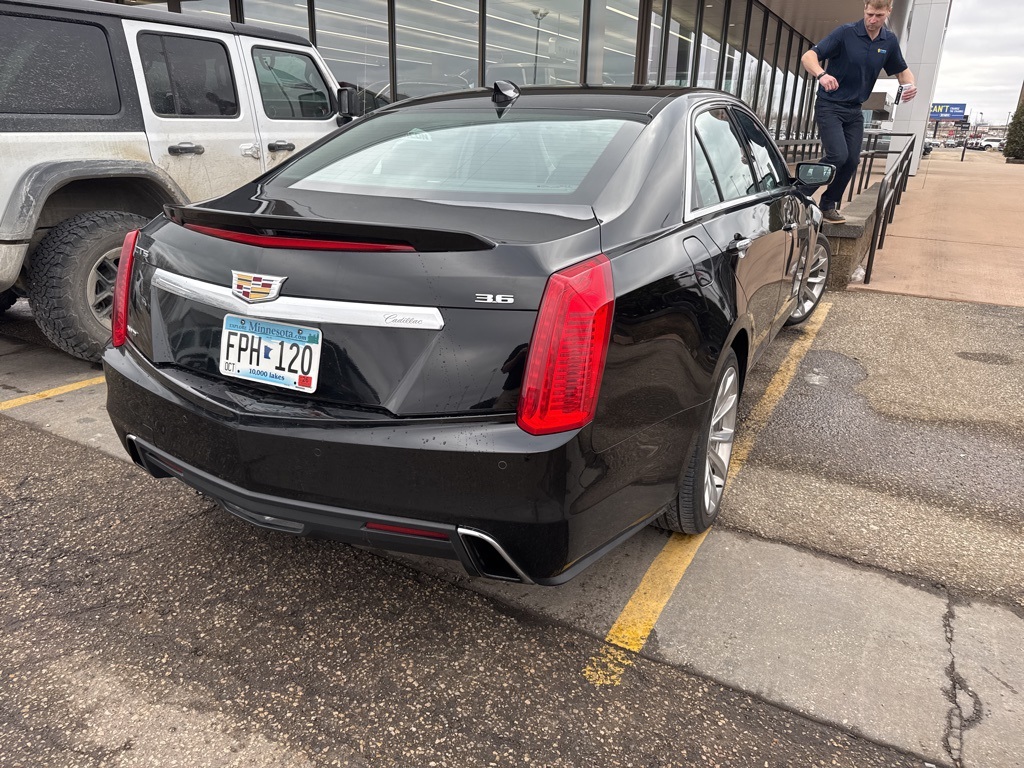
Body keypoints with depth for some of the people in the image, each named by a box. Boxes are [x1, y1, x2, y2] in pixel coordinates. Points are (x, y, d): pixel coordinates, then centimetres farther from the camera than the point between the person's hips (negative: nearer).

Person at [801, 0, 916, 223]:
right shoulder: (845, 33, -13)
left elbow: (902, 70, 15)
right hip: (829, 106, -6)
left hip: (854, 110, 6)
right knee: (838, 156, -21)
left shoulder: (889, 41, 2)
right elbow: (808, 57, -20)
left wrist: (911, 85, -8)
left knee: (851, 161, 2)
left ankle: (828, 206, 17)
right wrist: (821, 74, -41)